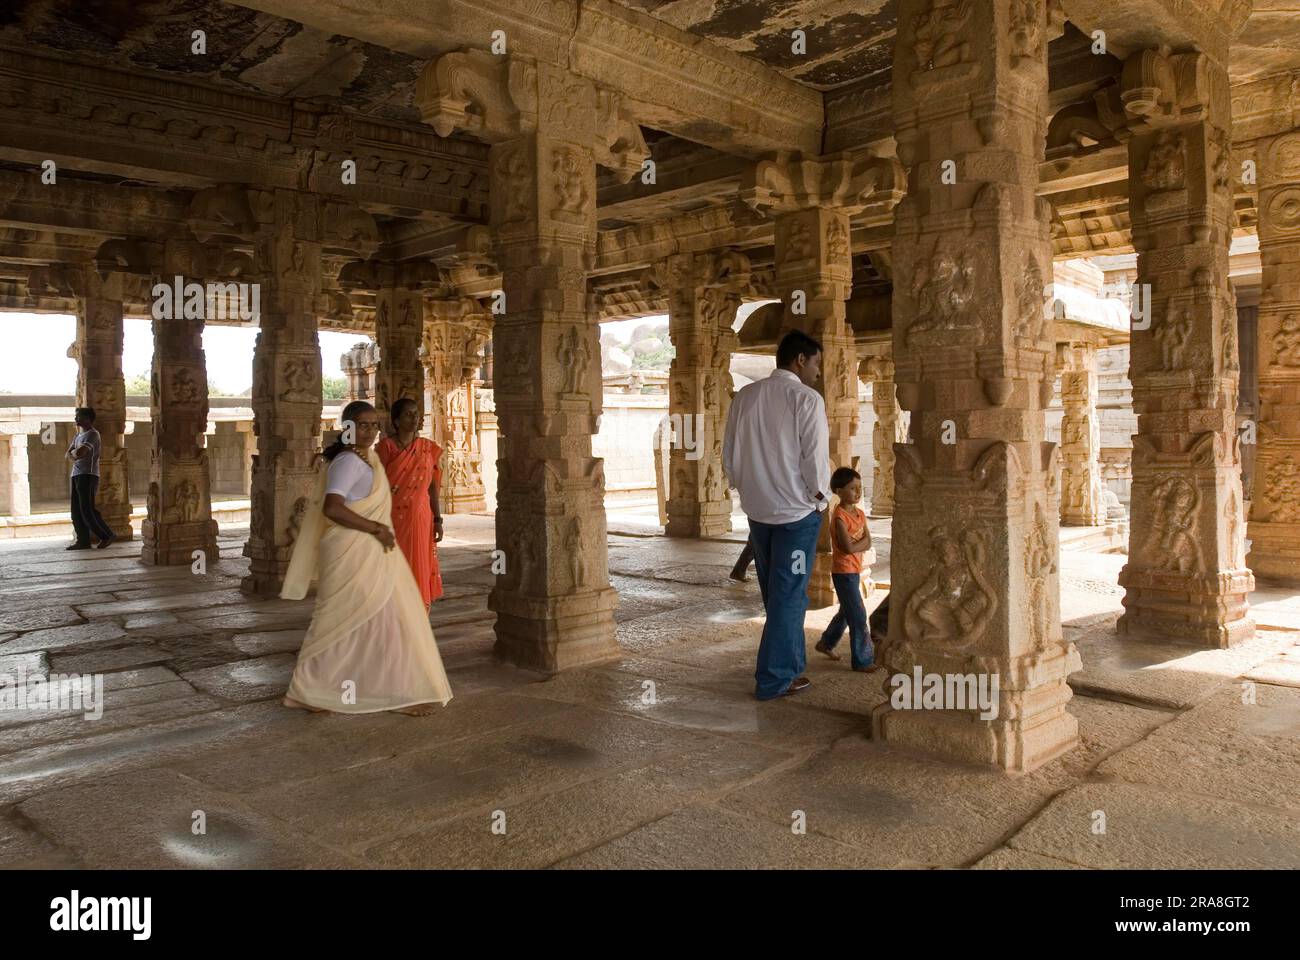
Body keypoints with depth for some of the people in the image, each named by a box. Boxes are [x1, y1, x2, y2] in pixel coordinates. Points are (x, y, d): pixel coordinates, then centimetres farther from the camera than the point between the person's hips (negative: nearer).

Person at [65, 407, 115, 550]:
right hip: (76, 475, 9)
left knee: (88, 510, -12)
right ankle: (83, 541, 4)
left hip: (88, 476, -9)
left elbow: (80, 452, -20)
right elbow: (67, 455, 15)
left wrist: (73, 454, 0)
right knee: (76, 512, 3)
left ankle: (107, 535, -3)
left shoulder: (92, 434, -7)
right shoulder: (78, 435, 21)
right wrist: (74, 455, -6)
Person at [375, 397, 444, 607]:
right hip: (393, 518, -4)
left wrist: (437, 520, 4)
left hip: (420, 520, 4)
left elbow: (432, 486, 9)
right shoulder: (386, 446, -4)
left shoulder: (427, 448, 8)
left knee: (420, 572, 7)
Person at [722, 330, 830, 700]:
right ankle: (775, 678, 8)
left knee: (775, 592, 19)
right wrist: (819, 497, 1)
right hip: (797, 510, -6)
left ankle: (791, 662, 33)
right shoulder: (806, 399, -13)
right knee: (789, 594, 3)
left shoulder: (744, 397, 4)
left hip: (757, 510, 6)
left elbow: (729, 456, 7)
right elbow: (815, 458, -15)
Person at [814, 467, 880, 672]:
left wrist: (855, 544, -15)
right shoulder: (840, 515, -19)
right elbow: (848, 548, -26)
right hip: (844, 572, -9)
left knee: (846, 611, 21)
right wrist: (862, 542, -9)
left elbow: (868, 543, 3)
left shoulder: (859, 513, 7)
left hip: (854, 570, 9)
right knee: (858, 616, -5)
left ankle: (826, 643, 38)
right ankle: (863, 660, 2)